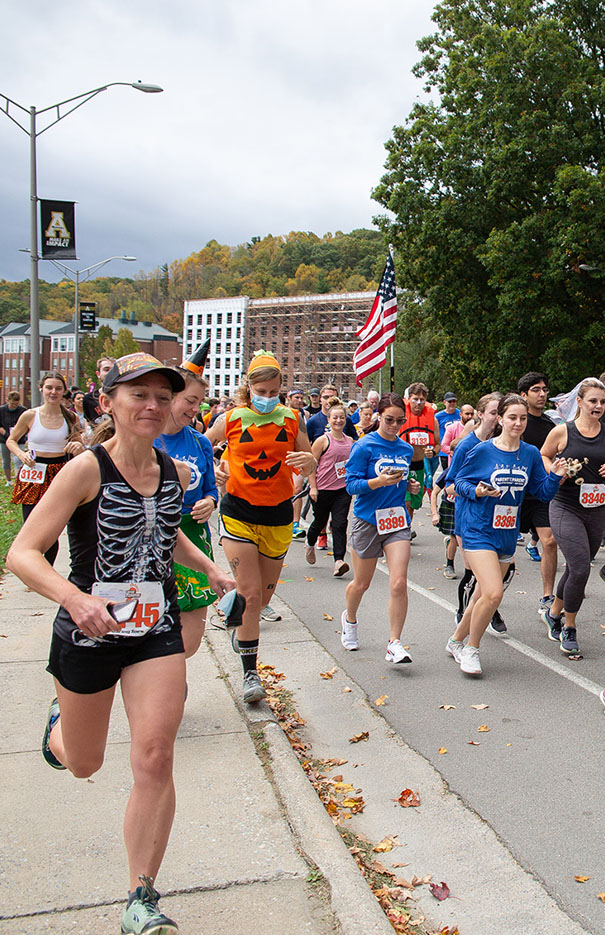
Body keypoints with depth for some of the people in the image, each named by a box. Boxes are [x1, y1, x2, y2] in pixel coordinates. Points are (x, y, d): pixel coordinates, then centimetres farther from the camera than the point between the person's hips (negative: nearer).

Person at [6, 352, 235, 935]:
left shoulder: (175, 472, 1)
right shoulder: (88, 469, -16)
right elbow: (22, 553, -21)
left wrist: (209, 567, 7)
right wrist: (74, 597, -38)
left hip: (157, 631, 3)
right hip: (88, 632, -3)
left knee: (155, 760, -9)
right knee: (83, 764, 17)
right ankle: (58, 724, 55)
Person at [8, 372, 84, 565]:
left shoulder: (70, 417, 4)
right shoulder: (30, 416, 0)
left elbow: (80, 450, 11)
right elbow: (11, 440, 12)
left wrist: (78, 447, -13)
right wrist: (21, 454, -8)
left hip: (60, 474, 1)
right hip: (34, 474, -1)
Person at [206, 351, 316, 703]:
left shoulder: (291, 419, 1)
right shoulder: (231, 419, -3)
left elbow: (309, 468, 7)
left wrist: (309, 460, -16)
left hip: (278, 515, 2)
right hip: (239, 512, -2)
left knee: (264, 596, 12)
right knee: (251, 594, -8)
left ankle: (243, 630, 45)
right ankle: (250, 673, 3)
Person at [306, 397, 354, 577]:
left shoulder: (350, 441, 8)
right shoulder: (323, 440, -7)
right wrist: (313, 487, -12)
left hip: (343, 489, 3)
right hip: (323, 489, -3)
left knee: (340, 524, -7)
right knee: (320, 522, 13)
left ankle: (339, 561, -11)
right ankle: (310, 544, 43)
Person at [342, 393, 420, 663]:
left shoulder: (406, 449, 8)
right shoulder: (365, 446, -9)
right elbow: (352, 484, -13)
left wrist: (412, 485, 2)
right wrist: (379, 481, -28)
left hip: (397, 521, 3)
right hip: (367, 520, -3)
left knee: (399, 583, -12)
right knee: (361, 583, 13)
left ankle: (394, 644, -3)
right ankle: (349, 619, 44)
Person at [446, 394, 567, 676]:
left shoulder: (531, 454, 4)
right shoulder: (482, 451, -9)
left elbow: (542, 492, 8)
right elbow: (459, 481, 0)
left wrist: (554, 476, -10)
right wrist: (476, 491, -19)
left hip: (507, 534, 5)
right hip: (478, 530, -5)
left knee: (484, 596, 13)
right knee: (493, 594, -17)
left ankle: (456, 641, 36)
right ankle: (471, 649, 5)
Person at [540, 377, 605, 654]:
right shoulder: (562, 432, -5)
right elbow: (543, 457, 11)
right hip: (566, 509, -4)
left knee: (576, 568, 13)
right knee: (580, 568, -13)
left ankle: (554, 613, 38)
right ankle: (569, 628, 6)